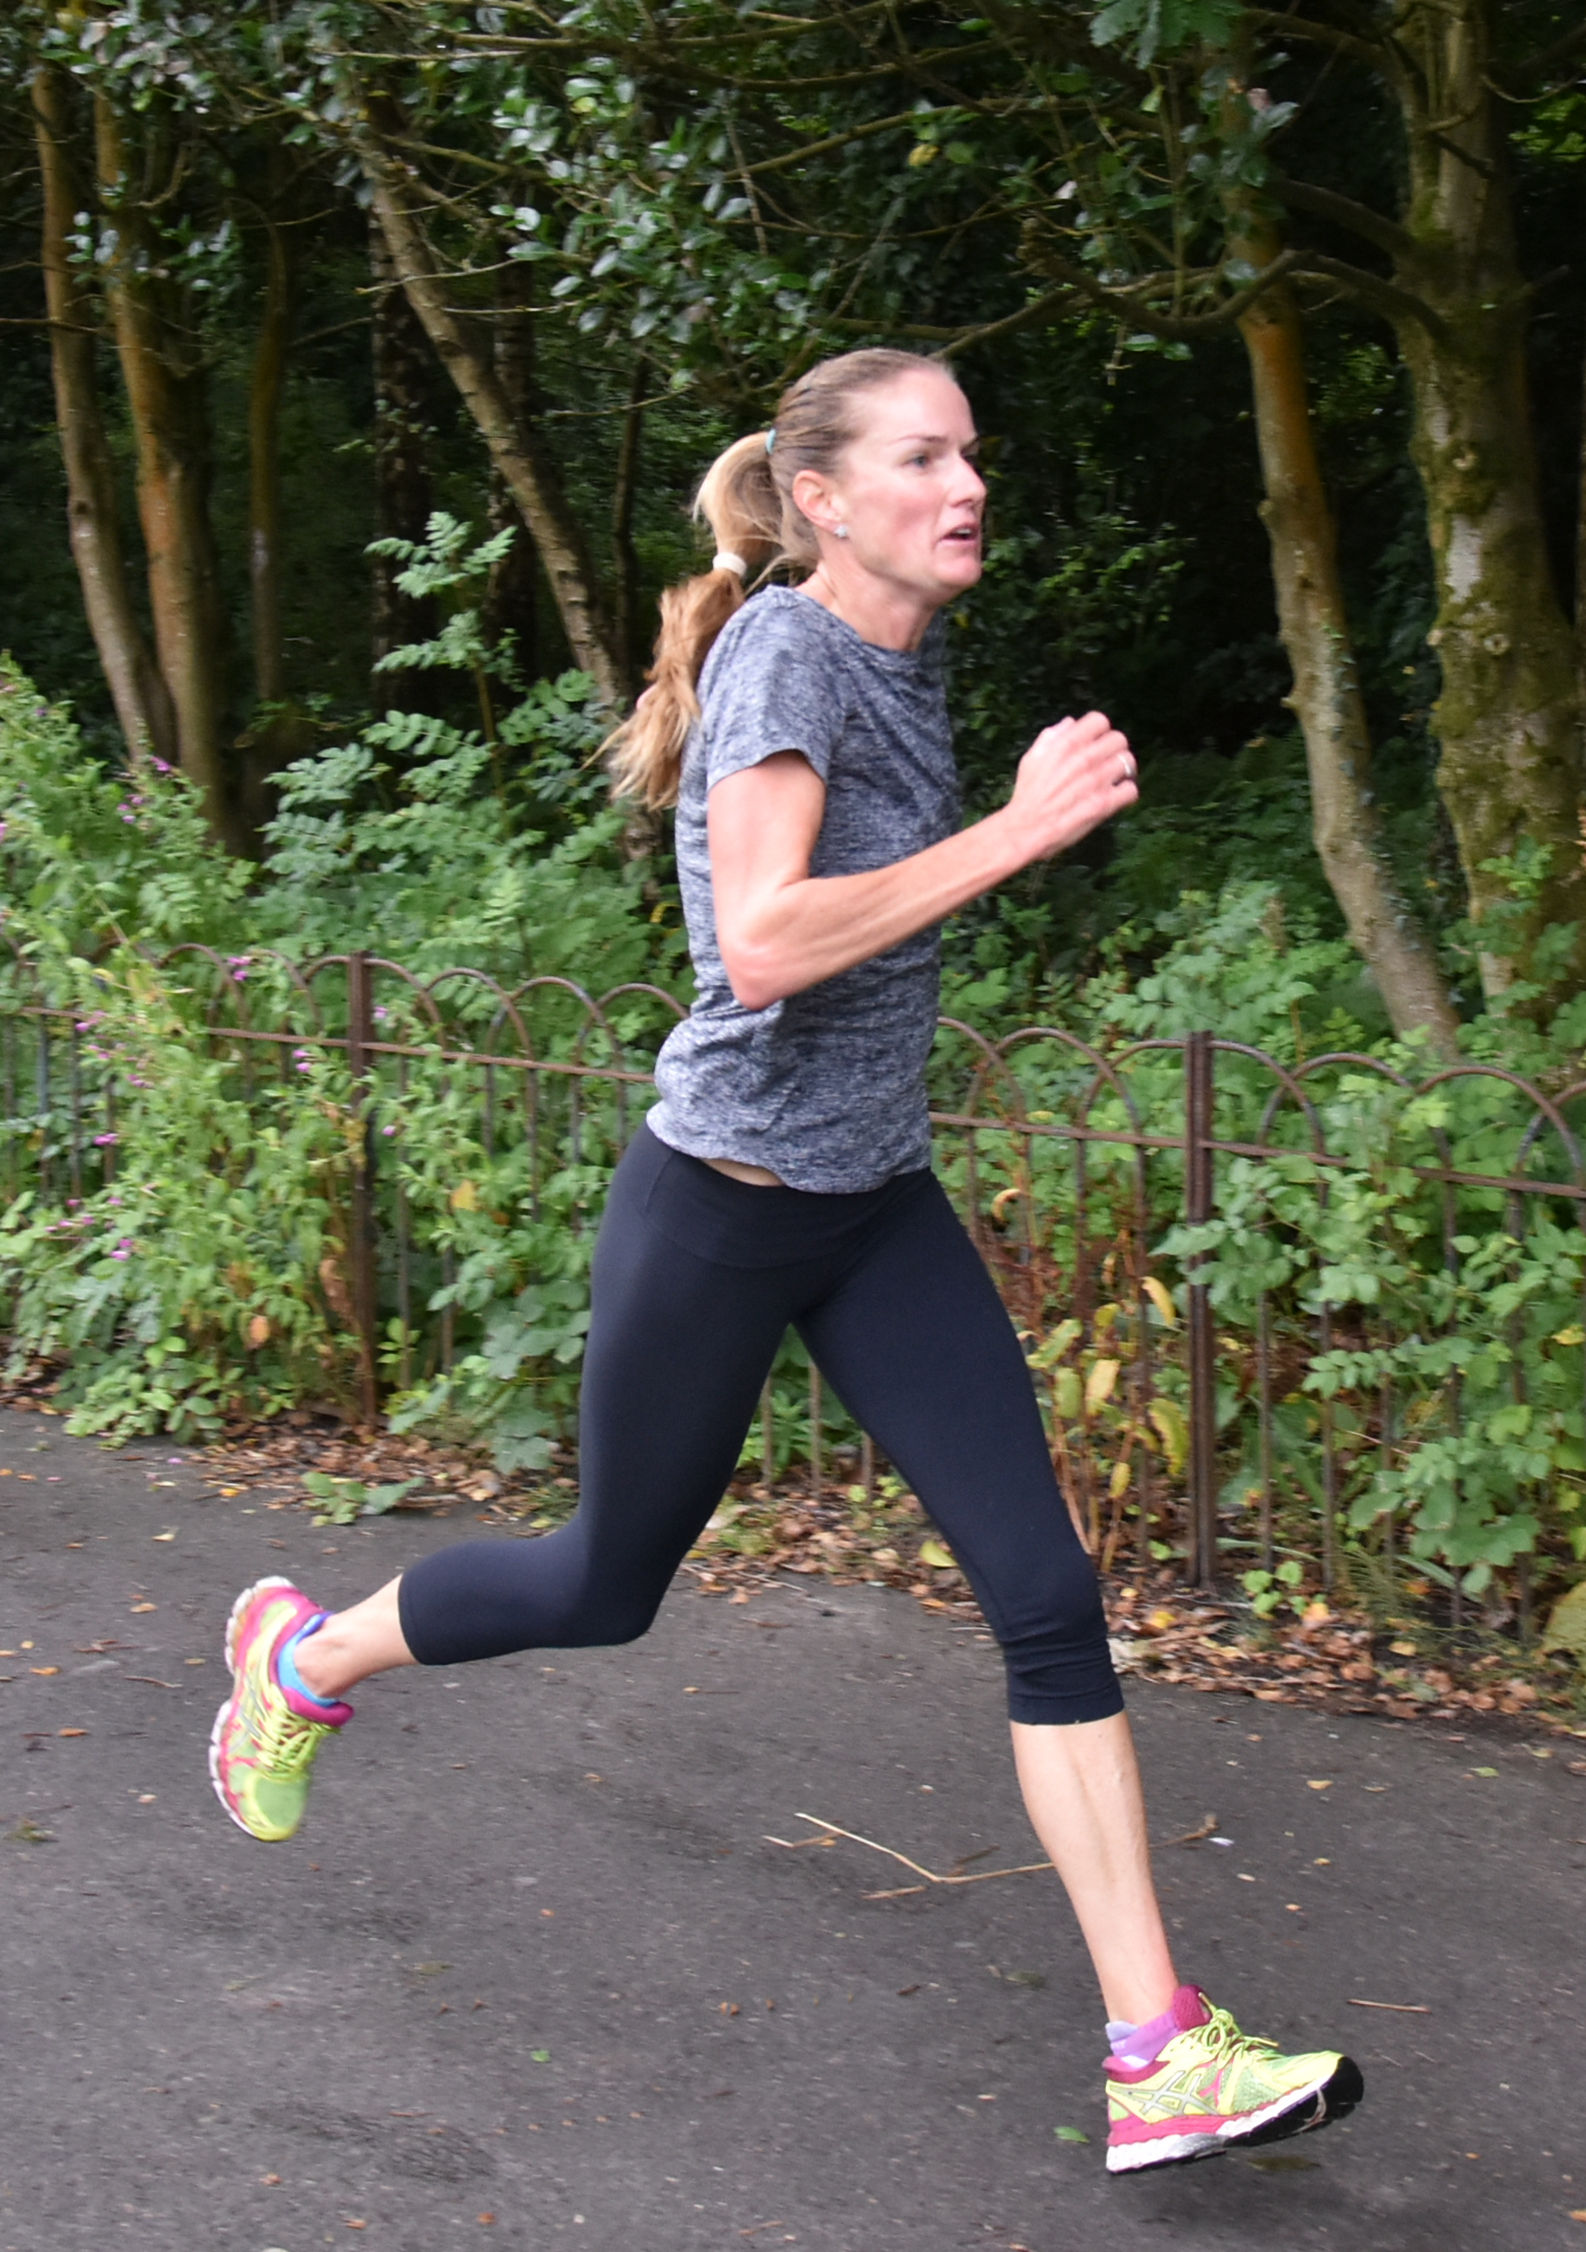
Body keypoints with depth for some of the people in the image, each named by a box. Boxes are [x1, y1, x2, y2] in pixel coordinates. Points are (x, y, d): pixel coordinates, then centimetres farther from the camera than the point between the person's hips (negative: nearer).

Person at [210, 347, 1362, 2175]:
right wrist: (1023, 827, -29)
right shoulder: (783, 651, -18)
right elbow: (762, 944, -33)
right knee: (606, 1588, 11)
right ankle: (306, 1653, 41)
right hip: (720, 1207, -7)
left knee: (1047, 1591, -3)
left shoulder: (902, 653, 7)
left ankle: (1161, 2063, 0)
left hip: (878, 1208, 7)